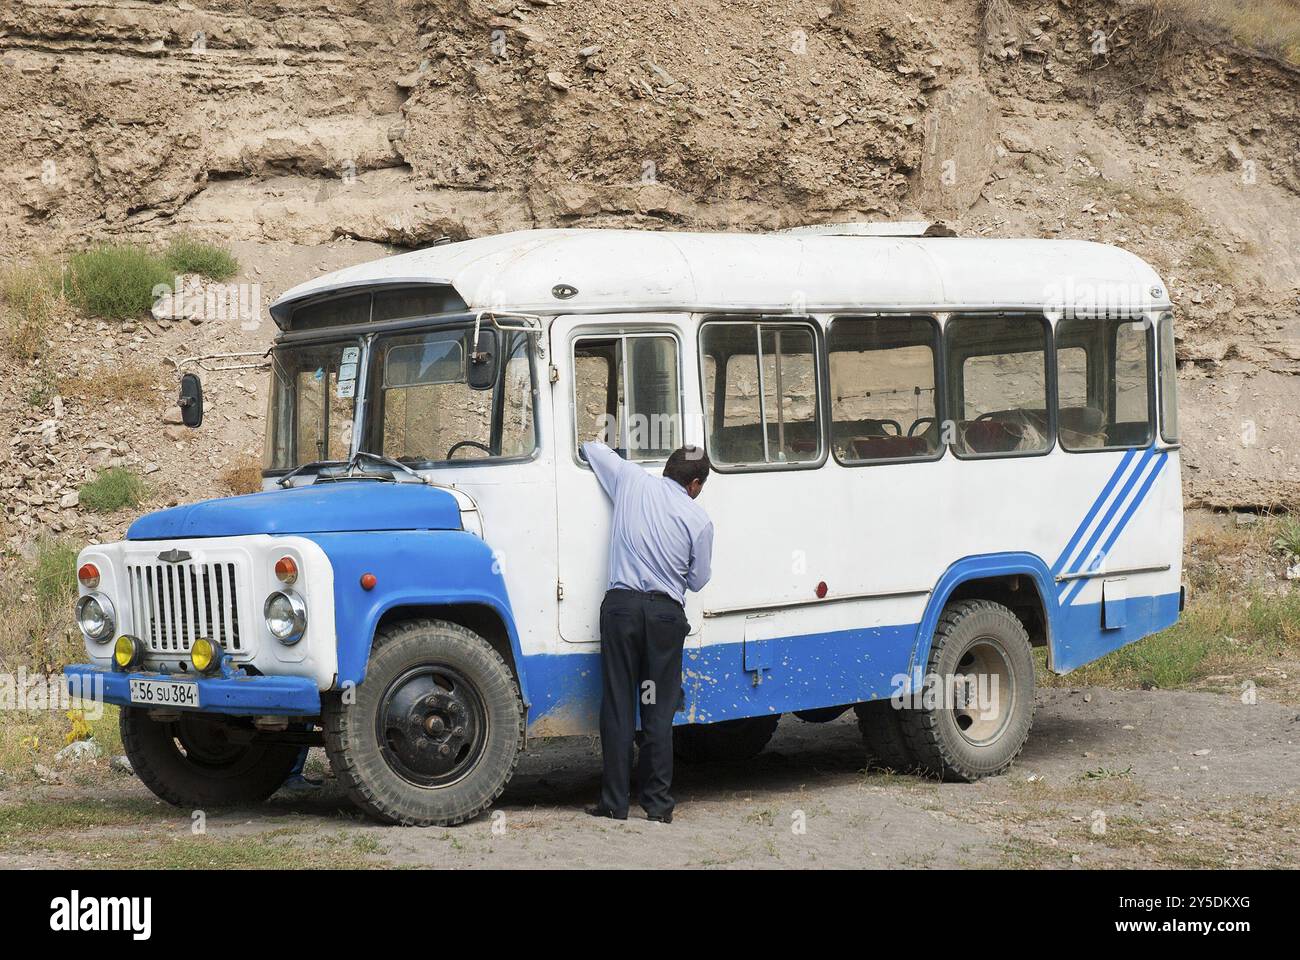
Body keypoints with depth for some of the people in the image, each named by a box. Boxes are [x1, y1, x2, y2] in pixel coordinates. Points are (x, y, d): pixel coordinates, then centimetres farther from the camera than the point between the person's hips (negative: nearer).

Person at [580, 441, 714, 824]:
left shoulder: (633, 480, 4)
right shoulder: (699, 519, 0)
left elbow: (592, 448, 20)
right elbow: (698, 580, 10)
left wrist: (592, 444, 44)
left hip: (622, 605, 1)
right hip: (666, 612, -1)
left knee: (618, 706, 3)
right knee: (659, 710, 5)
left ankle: (614, 802, 4)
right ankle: (658, 803, 6)